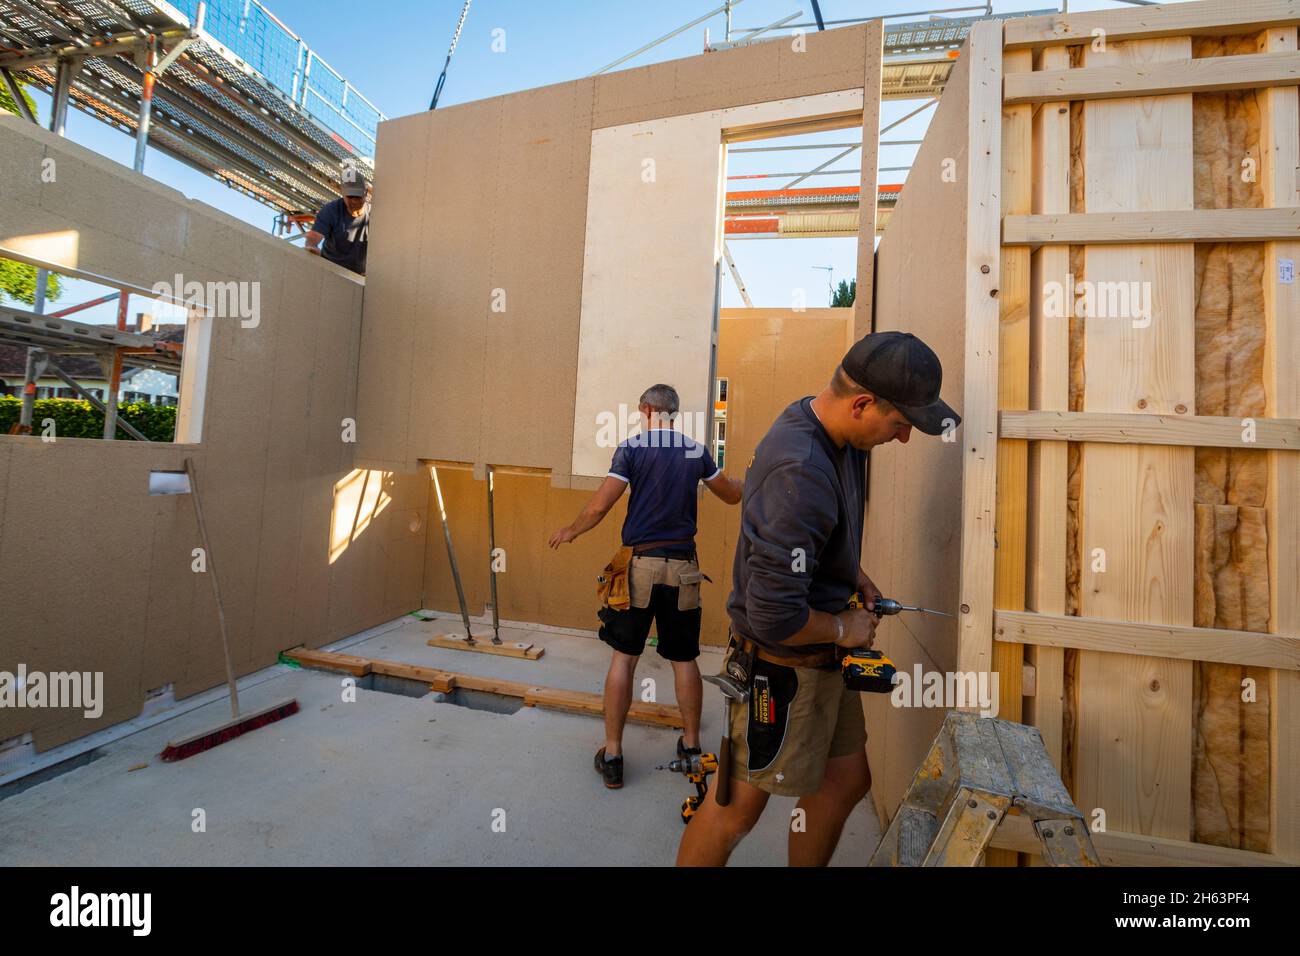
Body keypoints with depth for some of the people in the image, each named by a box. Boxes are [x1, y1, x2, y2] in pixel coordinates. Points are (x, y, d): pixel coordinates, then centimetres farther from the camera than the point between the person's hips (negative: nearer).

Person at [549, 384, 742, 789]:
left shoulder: (631, 447, -5)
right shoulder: (697, 451, 4)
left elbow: (598, 507, -10)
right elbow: (732, 495, 18)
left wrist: (569, 532, 9)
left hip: (640, 564, -2)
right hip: (682, 567, 3)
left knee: (623, 656, 9)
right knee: (684, 659, 14)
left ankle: (612, 755, 17)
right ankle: (691, 744, 30)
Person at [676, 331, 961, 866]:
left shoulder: (836, 435, 0)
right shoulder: (800, 473, -32)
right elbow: (774, 616, -31)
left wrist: (856, 576, 7)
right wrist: (843, 629, -13)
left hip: (825, 659, 9)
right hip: (785, 666, -9)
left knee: (847, 780, 23)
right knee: (741, 803, 10)